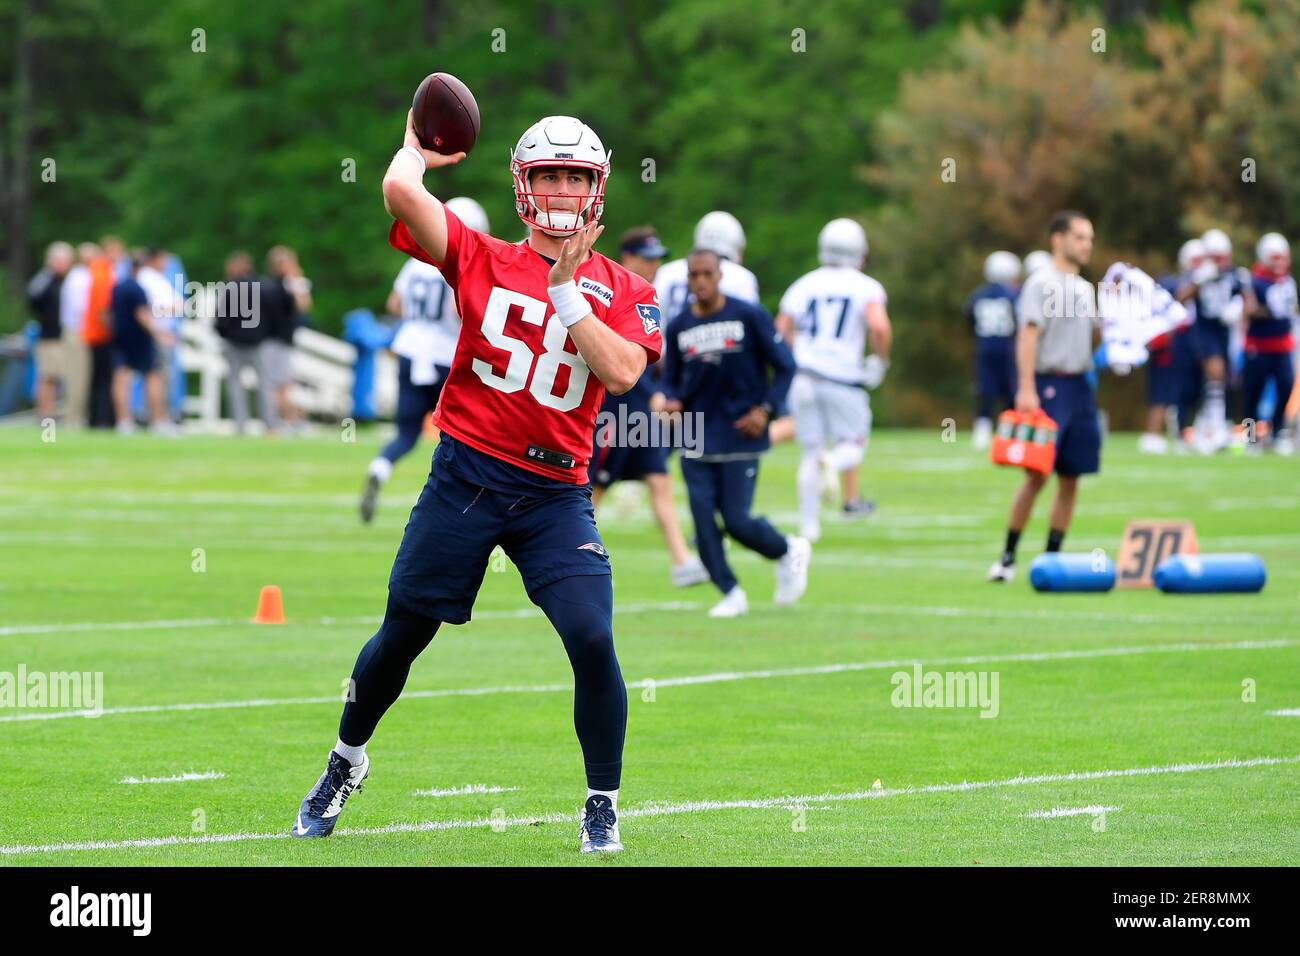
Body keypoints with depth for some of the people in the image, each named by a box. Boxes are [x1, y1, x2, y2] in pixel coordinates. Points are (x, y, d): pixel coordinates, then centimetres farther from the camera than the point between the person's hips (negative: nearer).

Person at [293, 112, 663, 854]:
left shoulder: (625, 293, 5)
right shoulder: (484, 261, 2)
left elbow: (622, 372, -14)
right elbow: (402, 190, -11)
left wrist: (565, 287, -12)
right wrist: (419, 149, 9)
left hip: (557, 493, 0)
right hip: (467, 477, 0)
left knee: (593, 641, -15)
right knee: (403, 633, 11)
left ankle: (603, 807, 3)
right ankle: (347, 761, 37)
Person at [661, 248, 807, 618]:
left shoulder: (751, 317, -4)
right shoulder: (678, 327, 4)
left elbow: (784, 366, 1)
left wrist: (766, 410, -11)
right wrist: (672, 401, -8)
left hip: (739, 435, -3)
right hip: (696, 439, 3)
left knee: (736, 520, -8)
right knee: (703, 518, -6)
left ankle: (789, 551, 22)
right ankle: (730, 594, 9)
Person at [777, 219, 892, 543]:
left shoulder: (802, 286, 8)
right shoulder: (866, 288, -2)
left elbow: (781, 334, 4)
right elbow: (879, 327, -18)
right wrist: (880, 361, -2)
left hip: (803, 375, 3)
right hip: (843, 376, -3)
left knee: (812, 451, 11)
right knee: (852, 442, 11)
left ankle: (809, 523, 8)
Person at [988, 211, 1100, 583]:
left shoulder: (1084, 288, 17)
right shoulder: (1042, 283, -7)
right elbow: (1028, 336, -15)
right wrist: (1027, 389, -24)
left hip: (1079, 385, 7)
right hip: (1049, 384, -7)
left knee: (1070, 479, 6)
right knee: (1037, 475, -9)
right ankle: (1008, 556, 0)